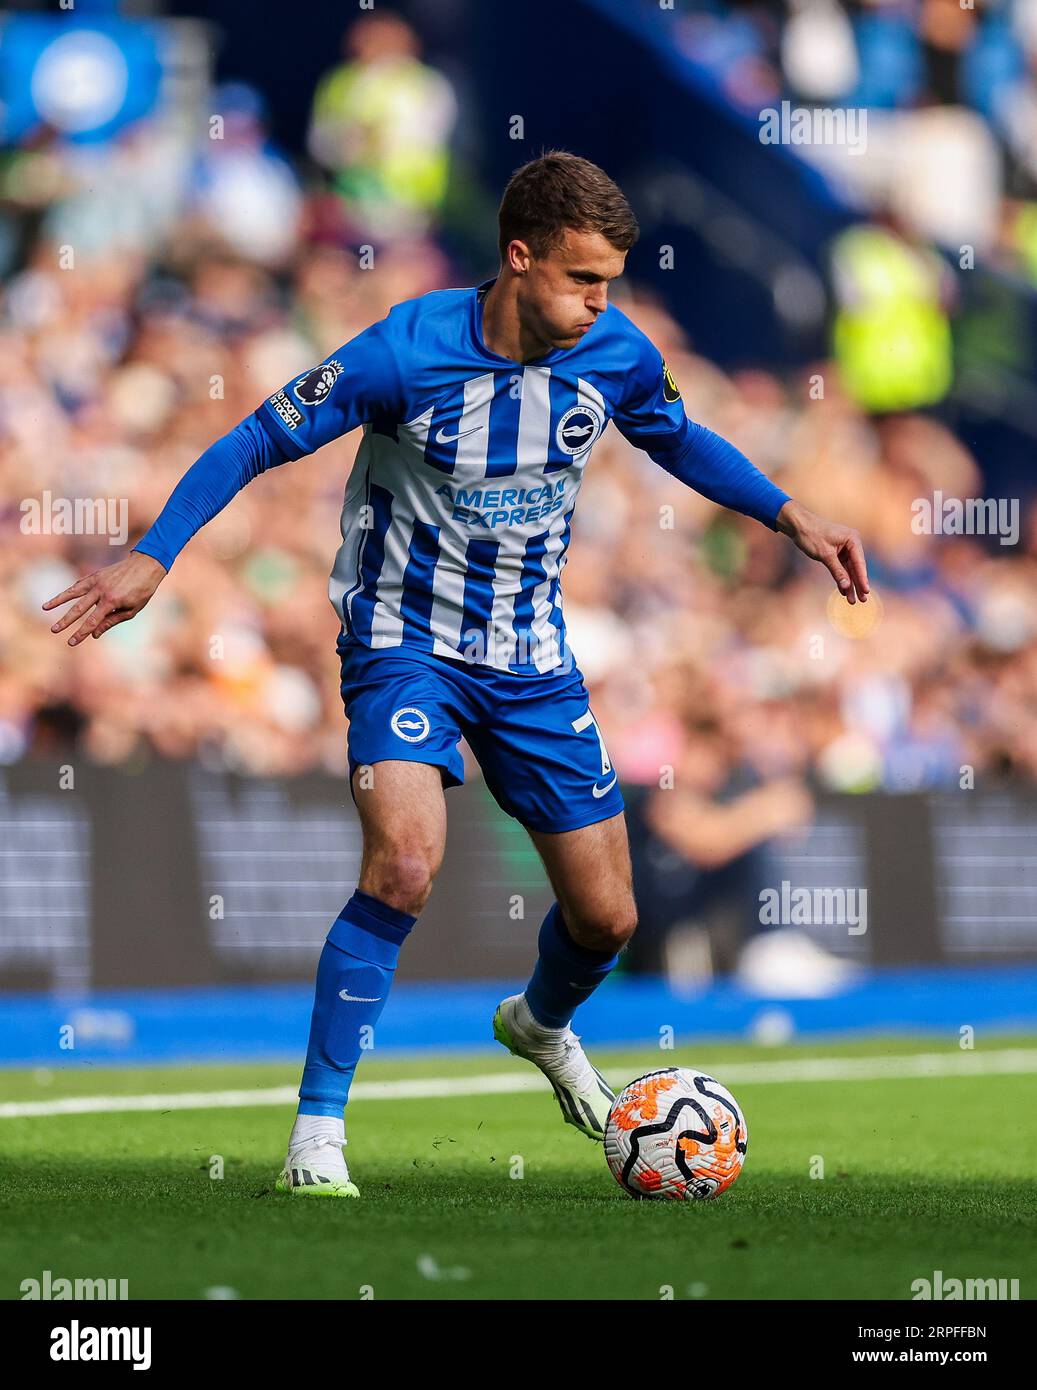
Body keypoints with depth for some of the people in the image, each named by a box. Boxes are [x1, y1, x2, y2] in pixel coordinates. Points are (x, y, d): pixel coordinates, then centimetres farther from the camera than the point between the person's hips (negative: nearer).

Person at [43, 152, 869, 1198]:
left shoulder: (616, 355, -9)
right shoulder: (405, 354, -22)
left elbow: (679, 440, 15)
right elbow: (256, 443, -13)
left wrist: (788, 516, 5)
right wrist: (152, 558, -20)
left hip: (531, 655, 5)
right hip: (407, 640, -5)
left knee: (606, 916, 8)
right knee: (404, 863, -29)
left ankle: (541, 1025, 46)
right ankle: (316, 1133, -21)